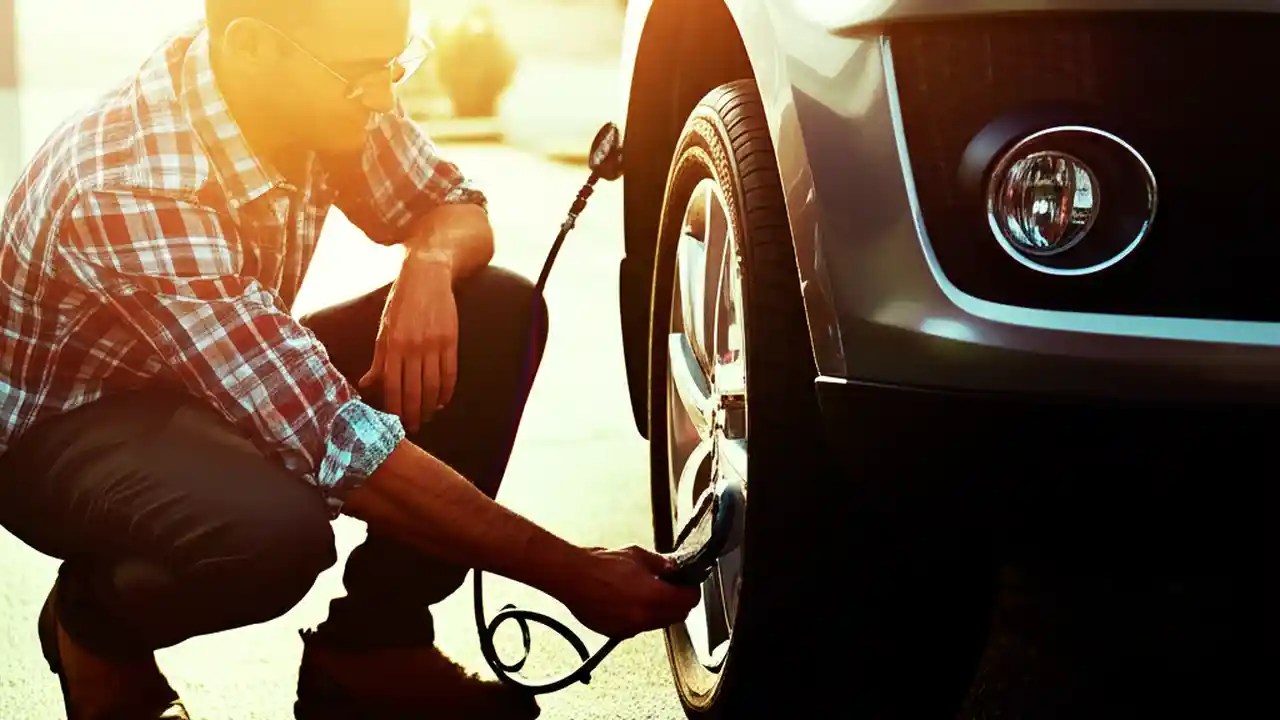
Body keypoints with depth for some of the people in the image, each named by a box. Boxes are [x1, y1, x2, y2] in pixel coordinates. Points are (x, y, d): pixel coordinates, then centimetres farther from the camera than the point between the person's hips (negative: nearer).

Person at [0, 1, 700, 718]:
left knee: (501, 309, -12)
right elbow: (332, 441, -38)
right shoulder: (137, 193, -36)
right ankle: (96, 630, -3)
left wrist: (428, 266, -24)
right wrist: (572, 575, -35)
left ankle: (368, 649, -4)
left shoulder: (325, 85, -15)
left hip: (246, 380, 8)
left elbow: (454, 205, 2)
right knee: (277, 527, -39)